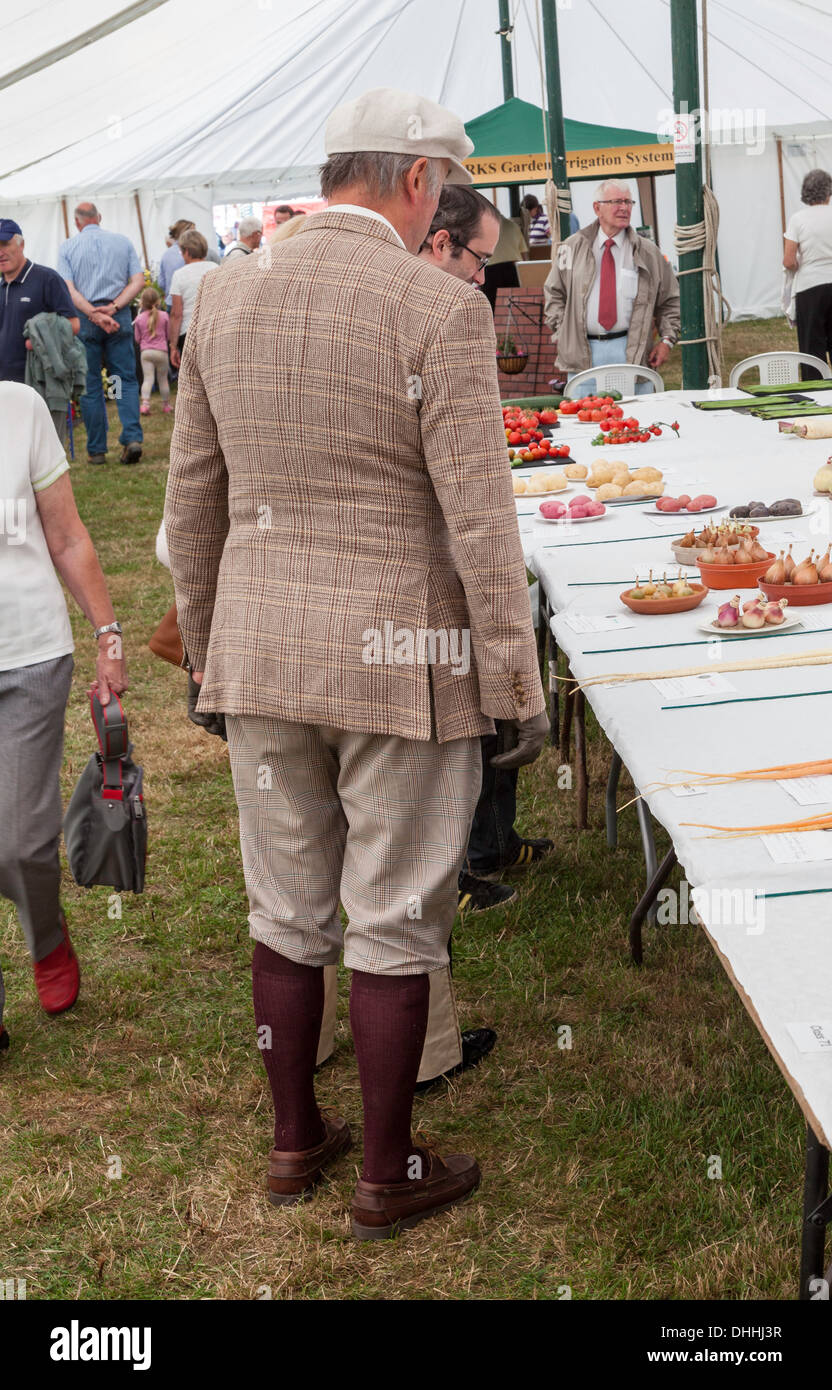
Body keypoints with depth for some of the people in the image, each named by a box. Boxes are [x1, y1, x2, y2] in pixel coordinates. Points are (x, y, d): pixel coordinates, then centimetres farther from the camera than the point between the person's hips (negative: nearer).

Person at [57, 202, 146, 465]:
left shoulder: (68, 248, 2)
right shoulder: (122, 241, 7)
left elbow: (69, 290, -10)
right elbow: (138, 281, -1)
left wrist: (94, 315, -15)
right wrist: (113, 308, -9)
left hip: (84, 321, -1)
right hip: (120, 318, 1)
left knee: (90, 385, 5)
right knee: (126, 379, 7)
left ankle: (96, 450, 7)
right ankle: (132, 438, -10)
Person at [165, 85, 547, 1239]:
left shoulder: (225, 302, 4)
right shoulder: (441, 311, -13)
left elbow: (193, 505, 9)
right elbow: (479, 522, -15)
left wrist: (206, 652, 19)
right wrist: (520, 684, -6)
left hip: (263, 659, 5)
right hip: (402, 665, -5)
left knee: (288, 910, 17)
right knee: (395, 923, 8)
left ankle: (295, 1141, 33)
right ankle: (389, 1175, 23)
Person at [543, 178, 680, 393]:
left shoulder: (648, 252, 8)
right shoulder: (572, 248, 8)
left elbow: (670, 300, 13)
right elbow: (553, 294, 15)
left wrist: (667, 340, 2)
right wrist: (562, 333, 3)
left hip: (632, 351, 0)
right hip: (582, 354, 0)